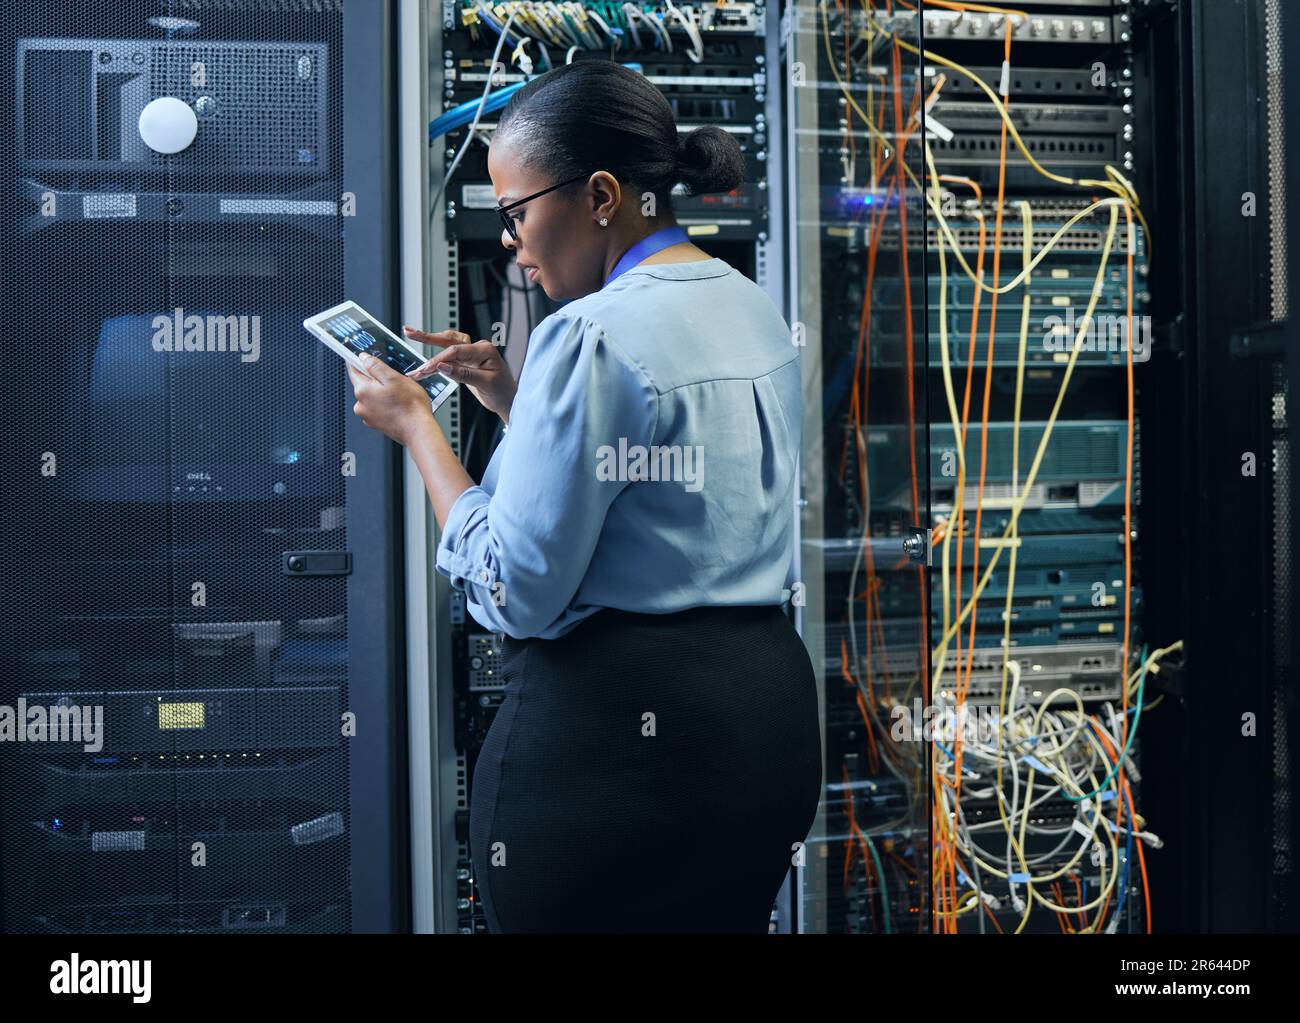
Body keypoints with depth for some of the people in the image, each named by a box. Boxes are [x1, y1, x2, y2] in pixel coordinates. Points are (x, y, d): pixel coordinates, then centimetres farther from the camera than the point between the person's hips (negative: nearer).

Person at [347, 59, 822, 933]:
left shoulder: (593, 335, -17)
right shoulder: (753, 309, 10)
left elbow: (516, 591, -18)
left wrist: (417, 427, -7)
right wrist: (514, 399, 15)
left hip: (614, 728, -9)